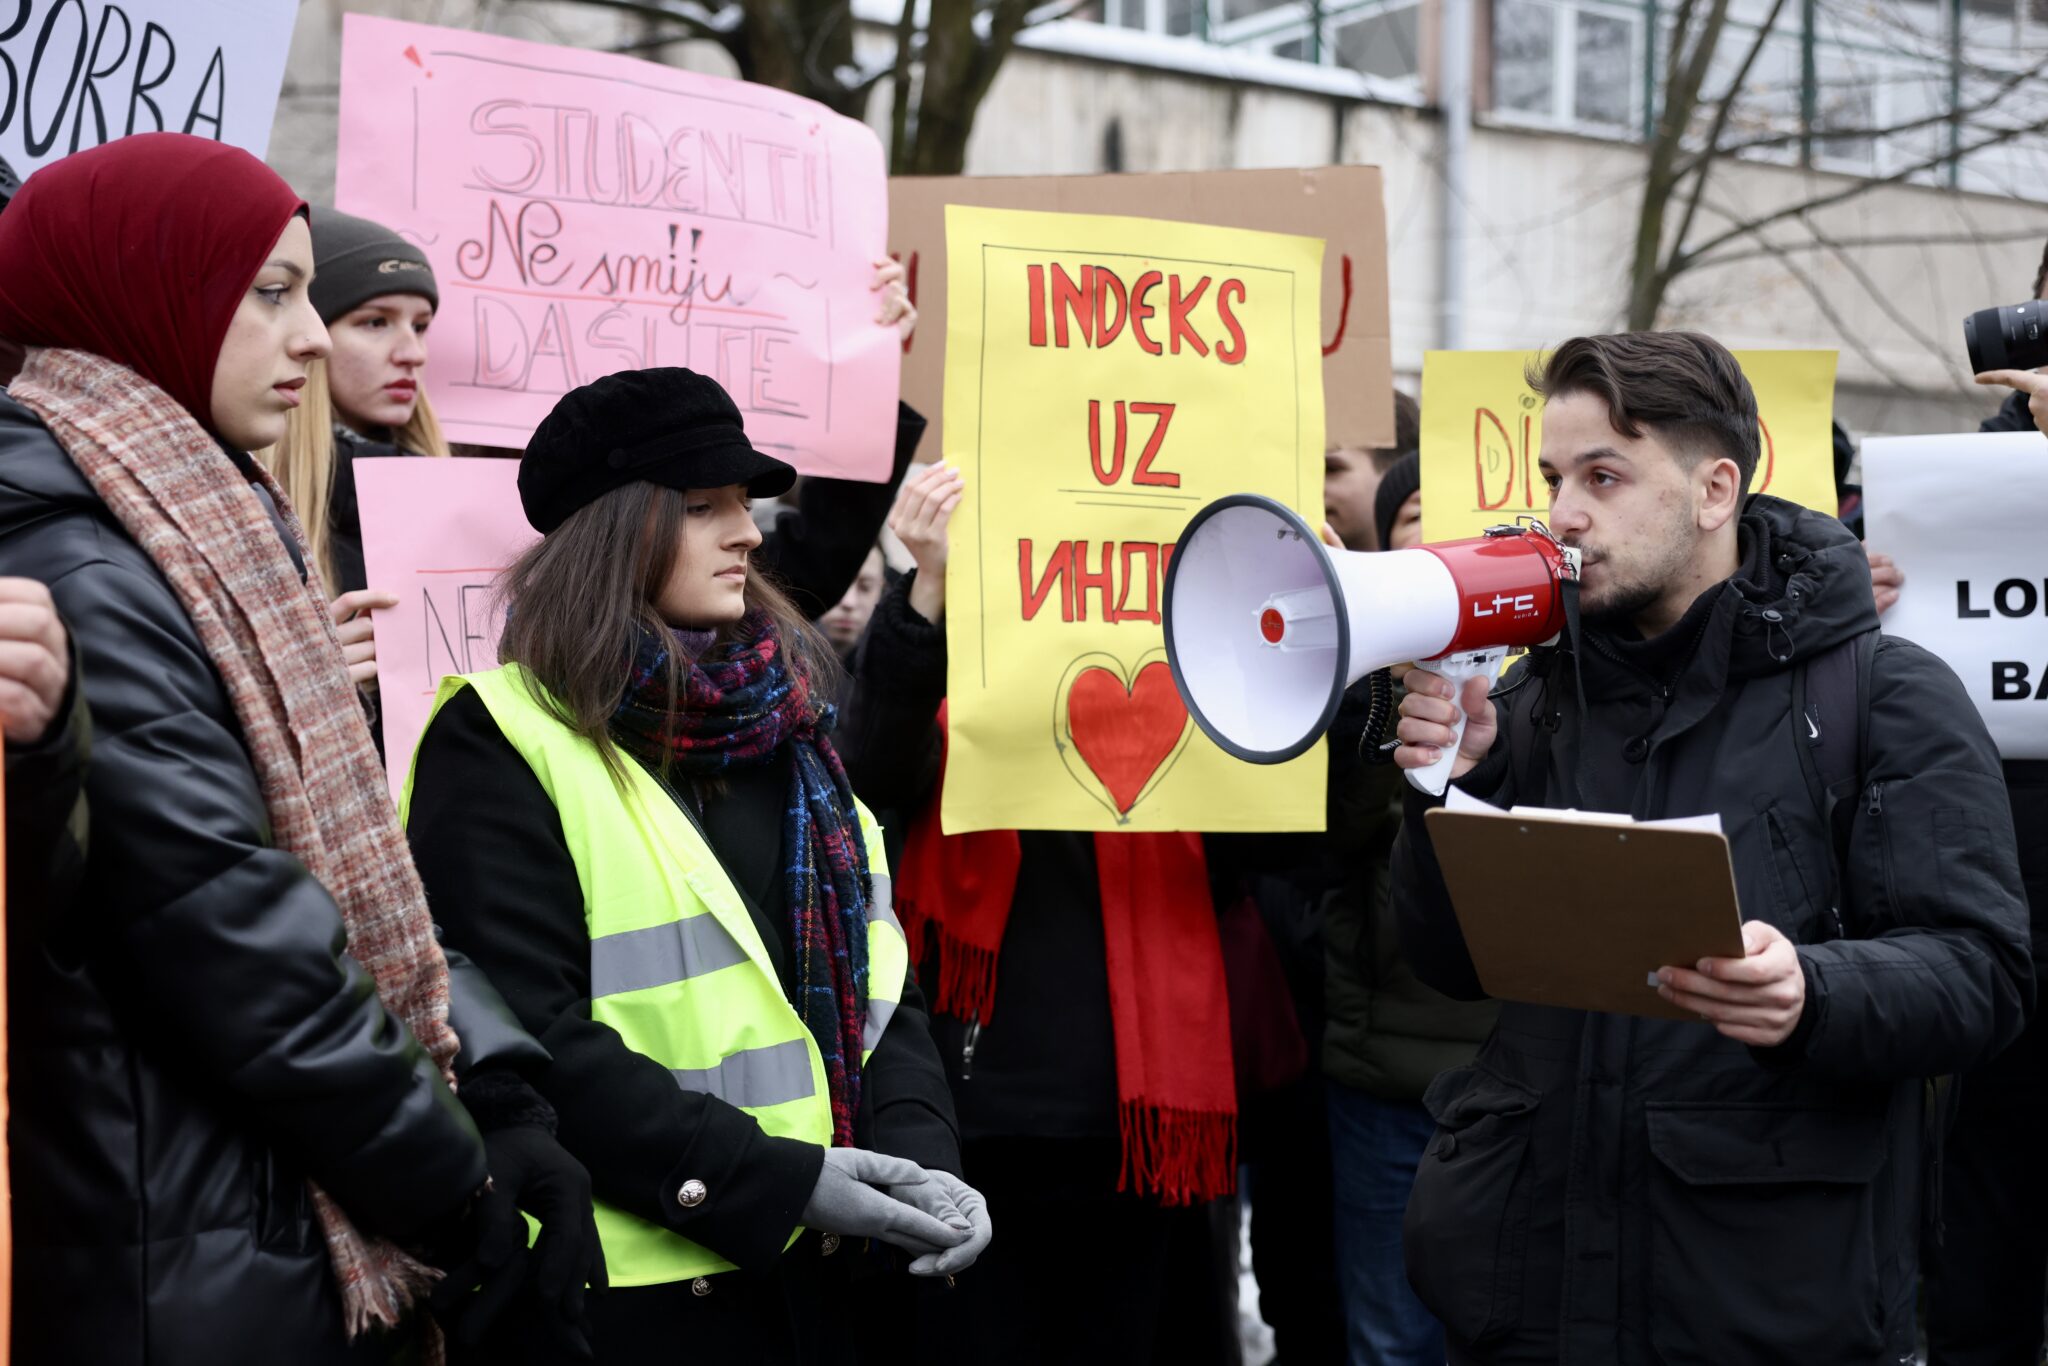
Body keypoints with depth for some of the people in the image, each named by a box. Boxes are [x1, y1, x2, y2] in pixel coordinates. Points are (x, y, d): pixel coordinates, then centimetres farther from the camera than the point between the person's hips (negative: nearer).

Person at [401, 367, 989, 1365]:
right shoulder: (503, 747, -8)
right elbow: (526, 1039, -17)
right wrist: (777, 1179, -20)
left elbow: (878, 985, 12)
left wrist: (921, 1159, -7)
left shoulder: (784, 733, 13)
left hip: (810, 1275, 6)